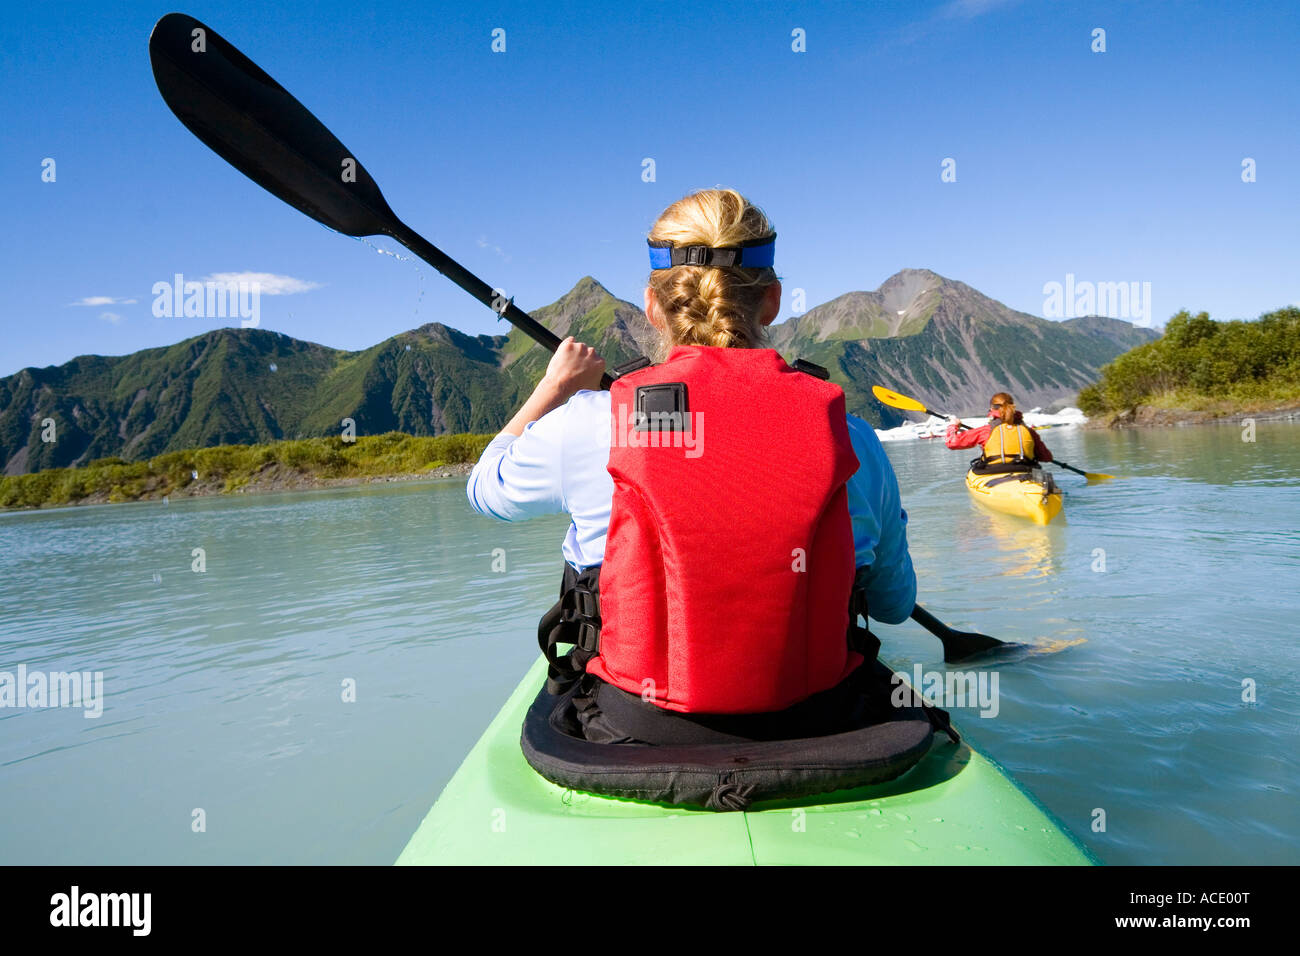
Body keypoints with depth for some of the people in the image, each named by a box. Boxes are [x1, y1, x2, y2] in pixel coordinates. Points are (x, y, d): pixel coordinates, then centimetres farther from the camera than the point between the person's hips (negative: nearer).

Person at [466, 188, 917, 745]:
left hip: (637, 740, -1)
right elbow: (896, 604, 5)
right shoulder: (848, 436, -11)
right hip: (814, 735, 2)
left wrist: (554, 386, 23)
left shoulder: (588, 425, -15)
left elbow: (485, 486, 9)